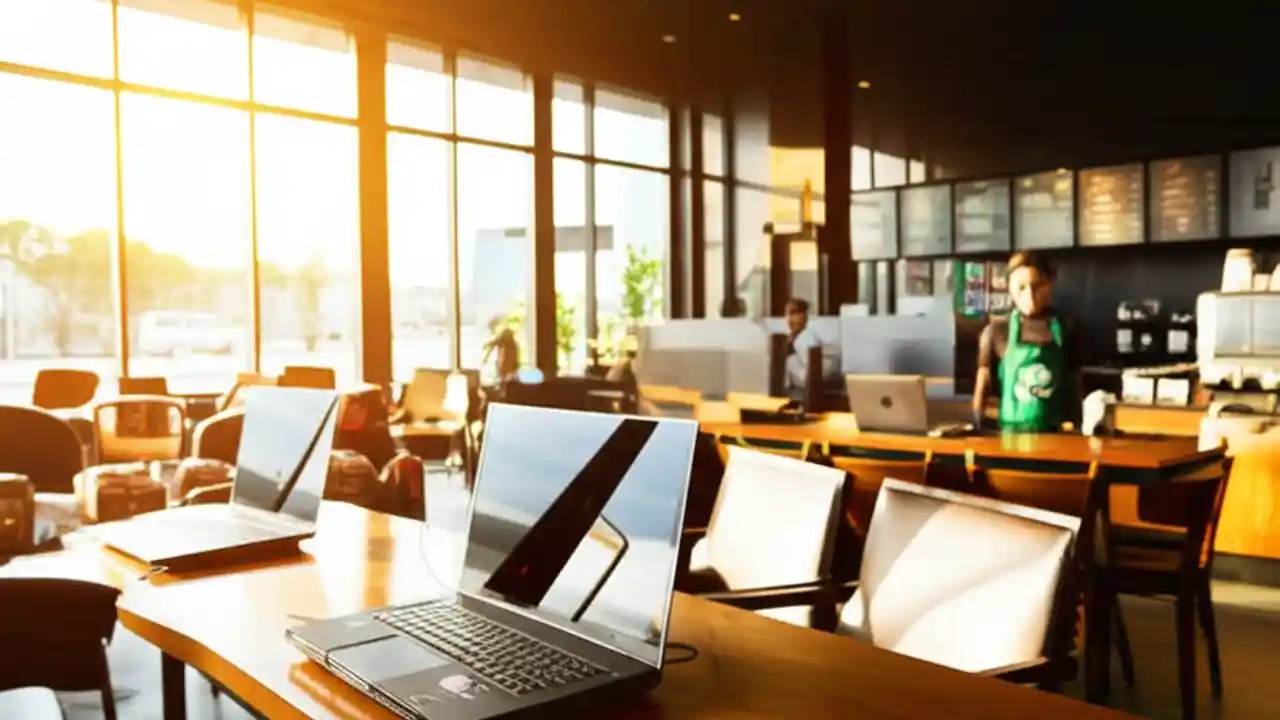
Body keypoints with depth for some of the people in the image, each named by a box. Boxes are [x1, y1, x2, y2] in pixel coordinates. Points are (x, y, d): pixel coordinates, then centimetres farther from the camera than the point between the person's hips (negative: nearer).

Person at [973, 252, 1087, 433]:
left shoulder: (1068, 329, 1)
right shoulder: (996, 331, -2)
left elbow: (1075, 386, 7)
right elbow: (982, 385, 2)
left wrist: (1077, 427, 4)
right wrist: (977, 429, -2)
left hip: (1057, 432, 1)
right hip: (1012, 431, -1)